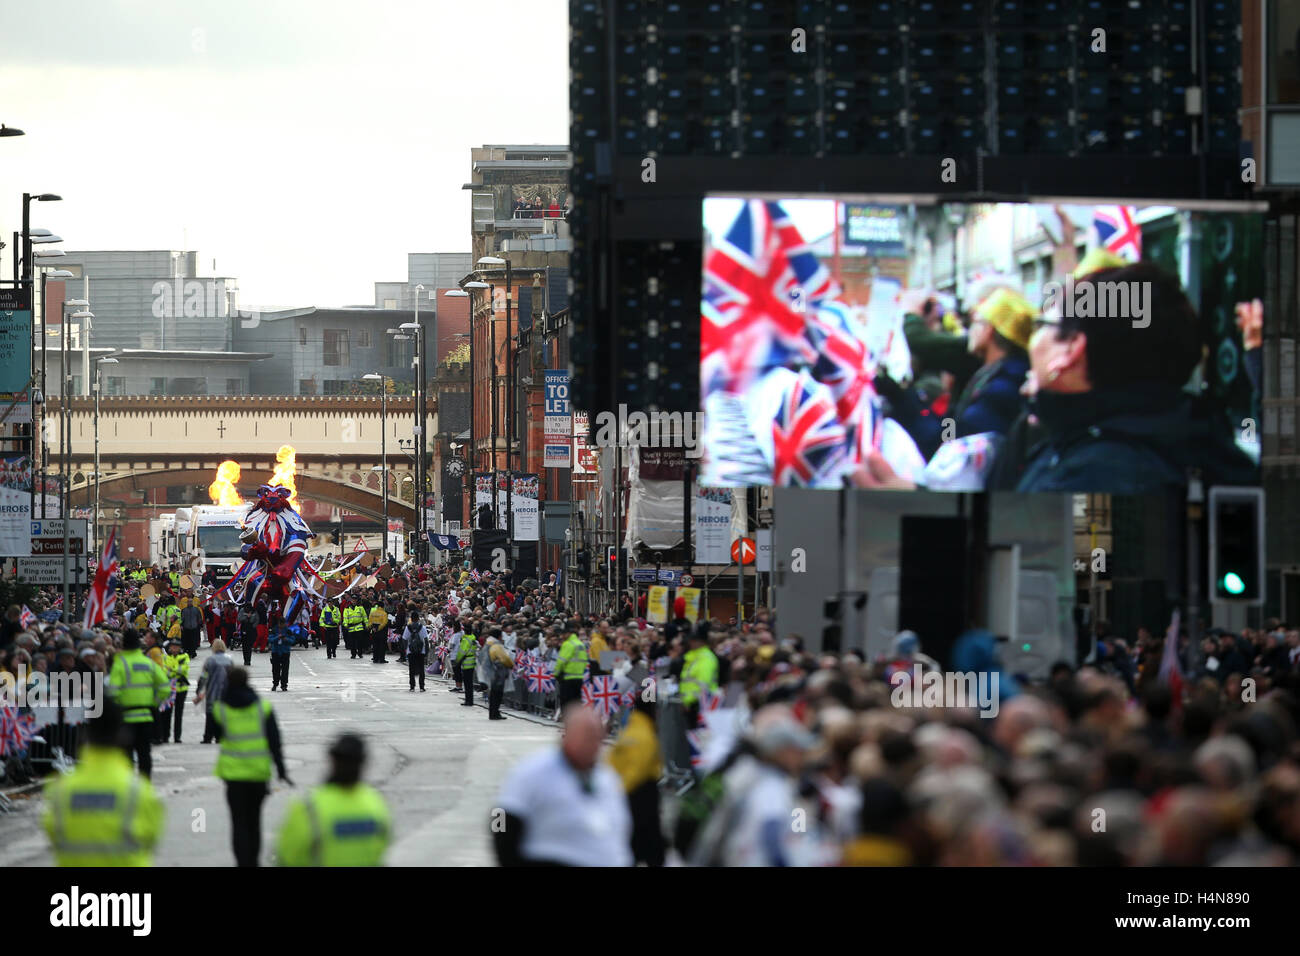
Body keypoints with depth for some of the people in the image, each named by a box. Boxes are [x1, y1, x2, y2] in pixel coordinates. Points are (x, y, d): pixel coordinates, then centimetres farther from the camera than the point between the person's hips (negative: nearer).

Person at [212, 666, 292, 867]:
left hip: (233, 772, -2)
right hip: (259, 771, 2)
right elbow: (274, 740, -5)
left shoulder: (221, 708, -6)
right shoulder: (262, 707, -3)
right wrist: (281, 770, -2)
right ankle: (253, 859, 27)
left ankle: (243, 861, -12)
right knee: (254, 818, 17)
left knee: (239, 820, 0)